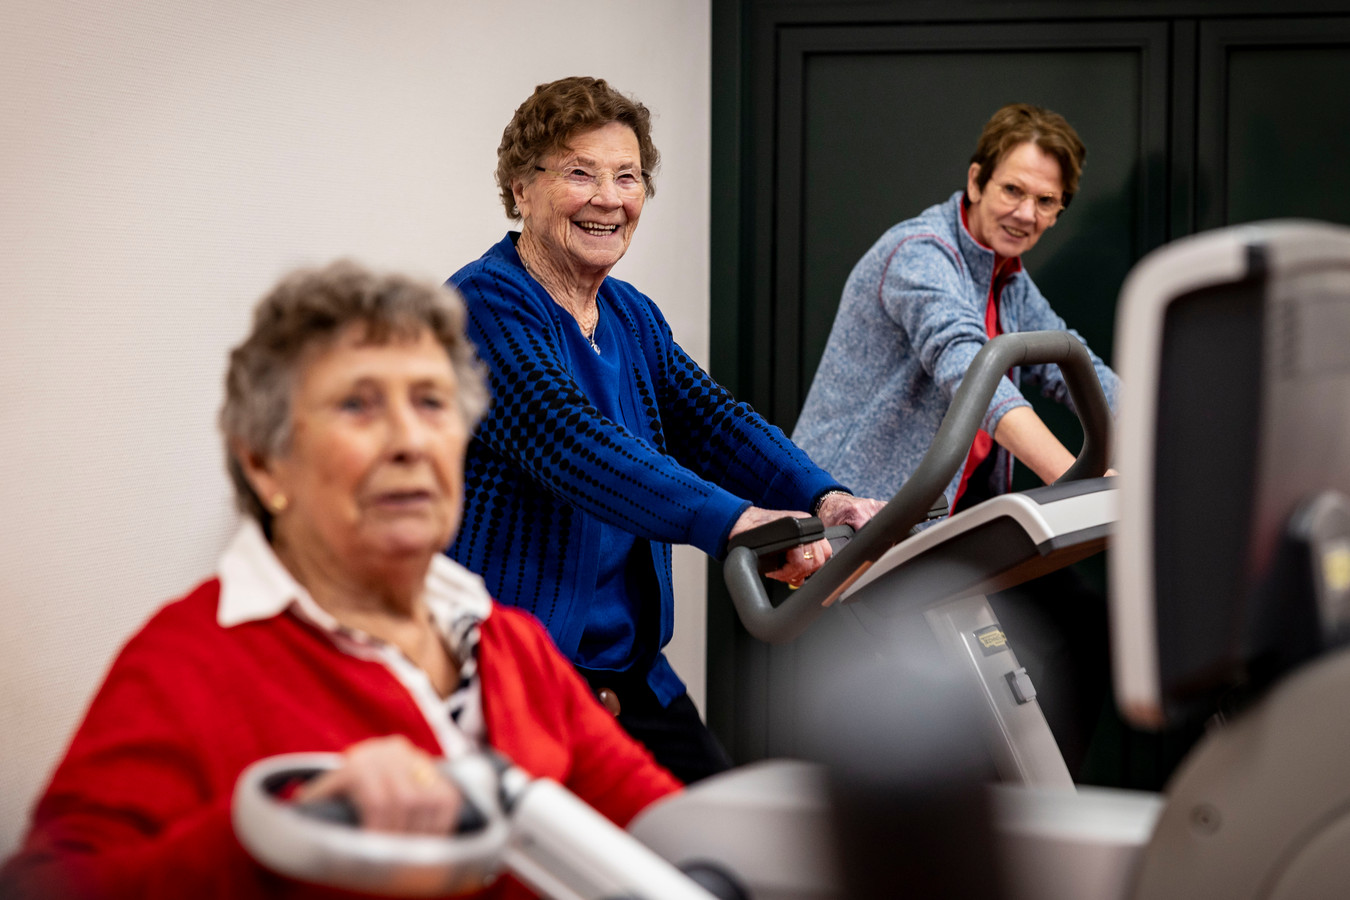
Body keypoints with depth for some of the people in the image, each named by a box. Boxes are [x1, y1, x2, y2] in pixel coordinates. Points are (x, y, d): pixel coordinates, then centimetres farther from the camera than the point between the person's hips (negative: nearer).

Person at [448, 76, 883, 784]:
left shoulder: (634, 317, 14)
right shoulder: (485, 303, -13)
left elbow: (711, 420, 3)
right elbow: (569, 437, -27)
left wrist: (823, 500, -16)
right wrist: (735, 521, -38)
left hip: (629, 670, 8)